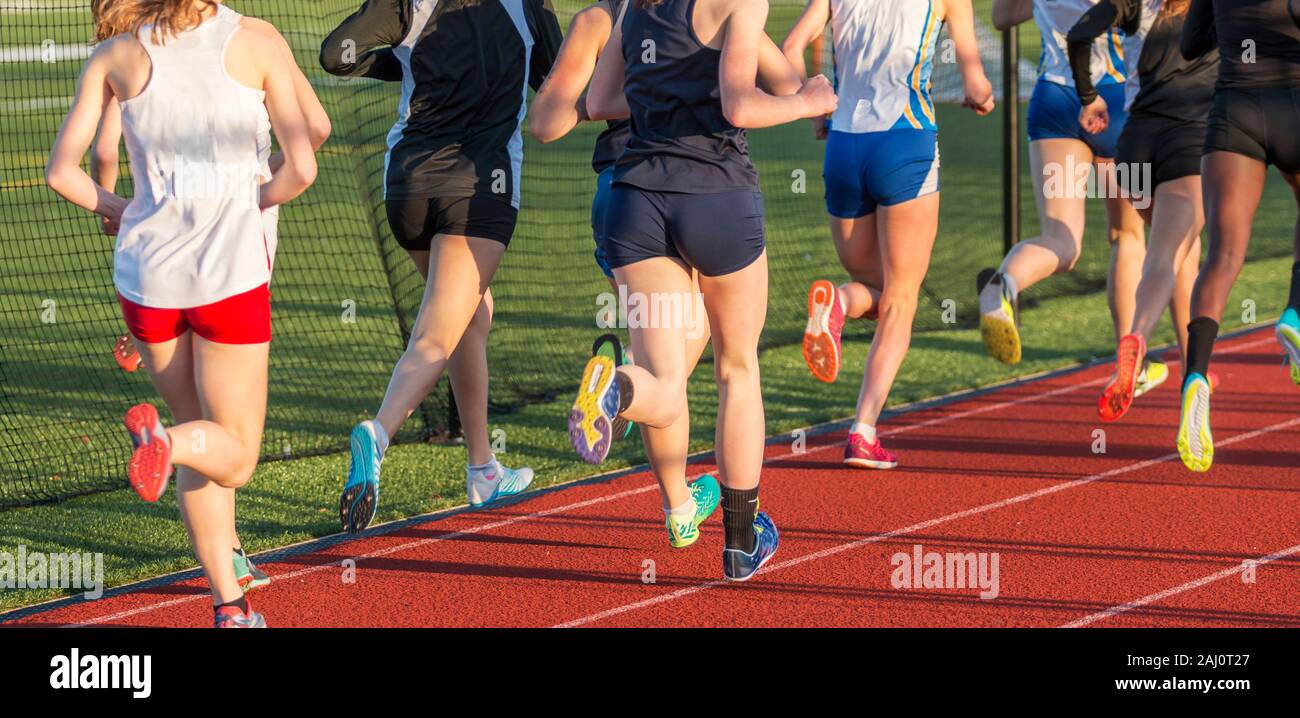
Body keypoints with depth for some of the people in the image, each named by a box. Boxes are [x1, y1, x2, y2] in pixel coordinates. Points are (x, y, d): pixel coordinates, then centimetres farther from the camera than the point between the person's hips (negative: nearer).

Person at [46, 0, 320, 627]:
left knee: (200, 445, 18)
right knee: (233, 457, 8)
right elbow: (302, 169, -7)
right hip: (231, 265, -3)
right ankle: (164, 439, -25)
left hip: (146, 269, 3)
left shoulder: (115, 56, 3)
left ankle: (230, 604, 9)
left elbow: (60, 171, 3)